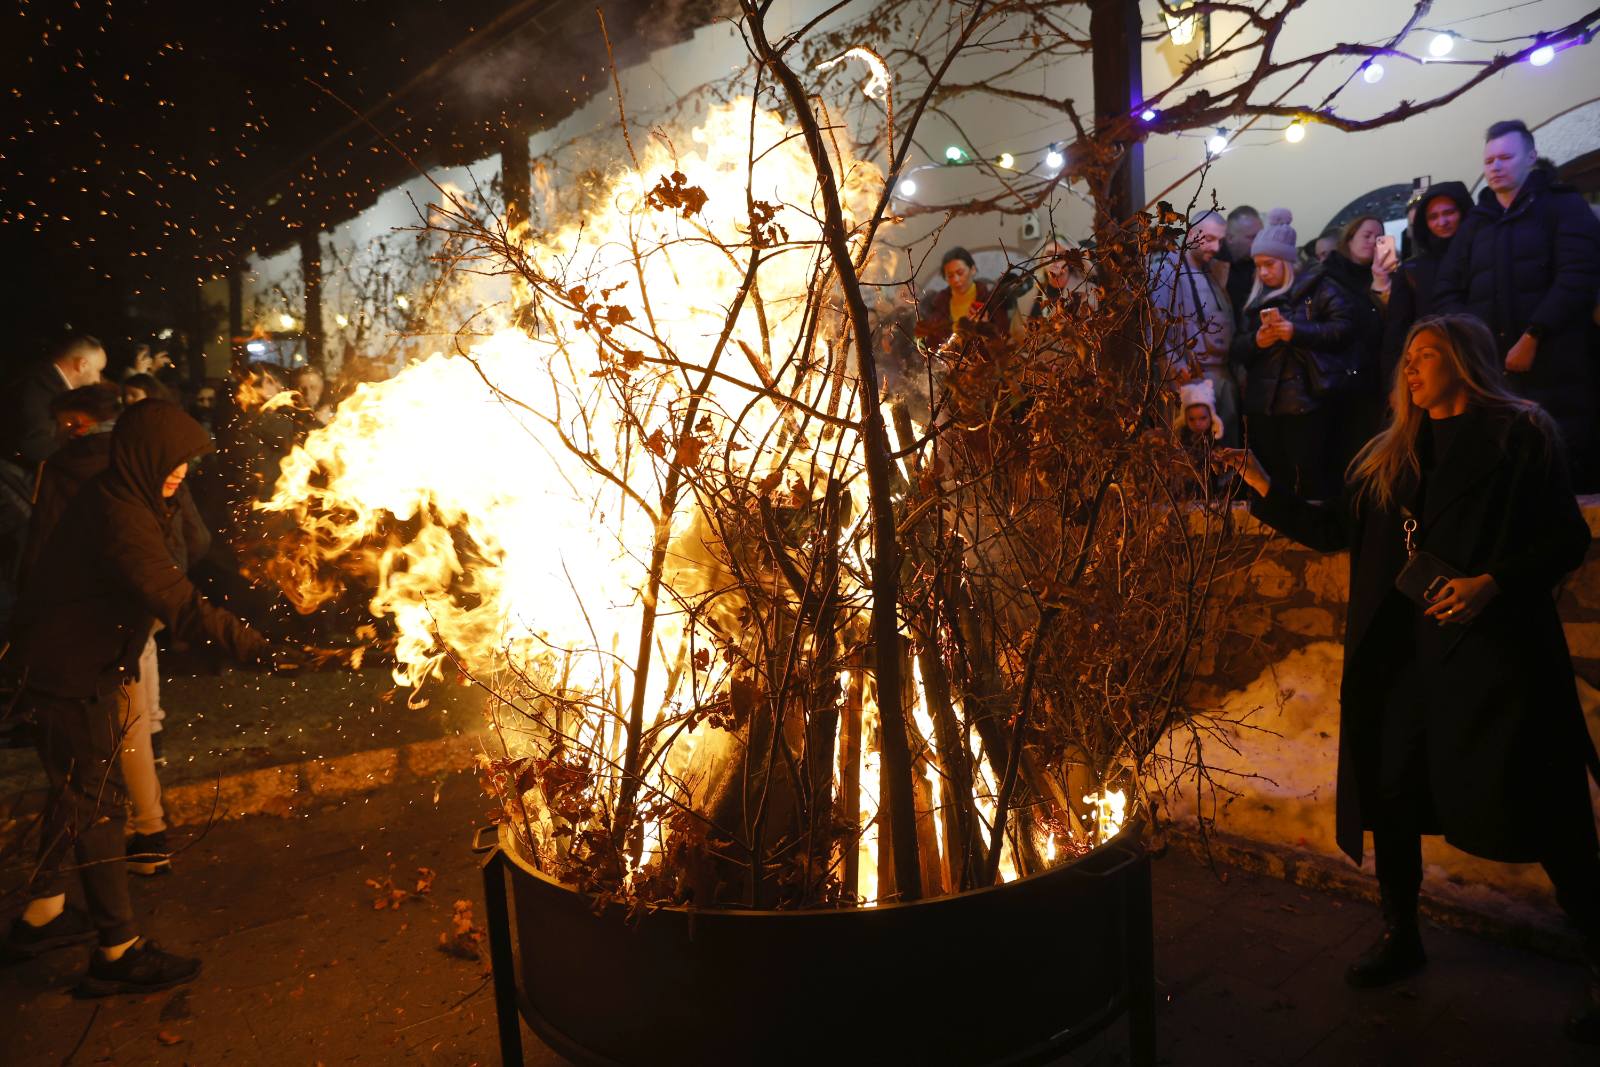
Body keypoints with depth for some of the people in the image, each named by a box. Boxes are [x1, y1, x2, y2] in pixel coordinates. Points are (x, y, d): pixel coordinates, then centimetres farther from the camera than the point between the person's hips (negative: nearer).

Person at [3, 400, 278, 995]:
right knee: (98, 802, -2)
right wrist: (260, 649, -43)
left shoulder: (109, 500, 5)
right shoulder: (121, 520, -28)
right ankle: (119, 952, 8)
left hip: (77, 664, 10)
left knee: (77, 792, 22)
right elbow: (181, 606, -38)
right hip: (74, 677, -10)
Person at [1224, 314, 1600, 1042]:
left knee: (1541, 810, -1)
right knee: (1389, 792, 11)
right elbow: (1336, 529, 15)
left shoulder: (1521, 436, -2)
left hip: (1494, 652, -6)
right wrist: (1265, 490, 9)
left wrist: (1493, 581, -19)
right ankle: (1401, 938, 30)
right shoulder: (1391, 455, 14)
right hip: (1400, 652, 6)